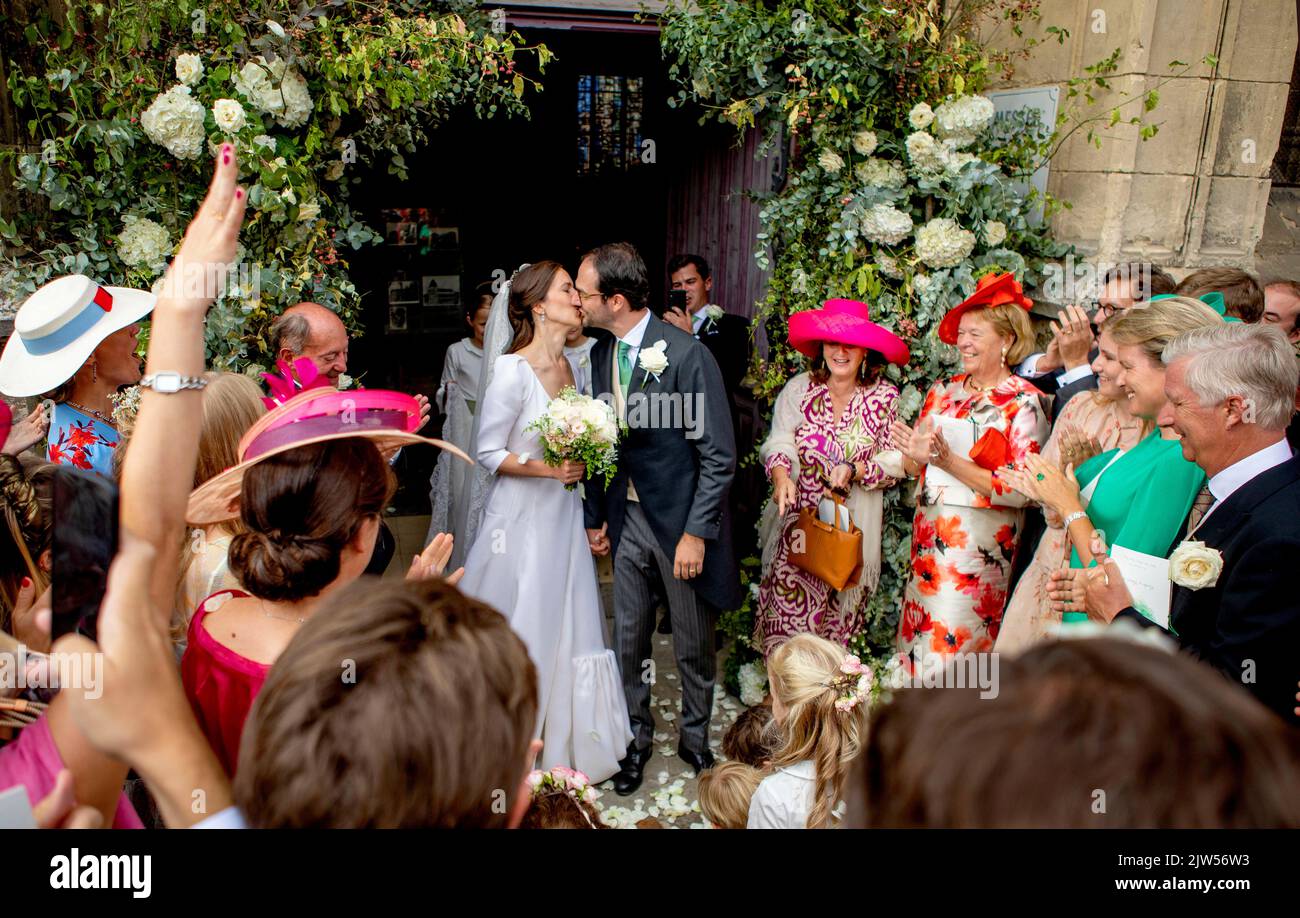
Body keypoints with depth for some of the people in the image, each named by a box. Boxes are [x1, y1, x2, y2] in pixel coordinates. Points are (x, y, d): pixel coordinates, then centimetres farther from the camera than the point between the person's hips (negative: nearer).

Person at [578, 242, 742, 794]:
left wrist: (696, 533, -17)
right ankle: (637, 737, 36)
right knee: (628, 640, 15)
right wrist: (595, 517, 10)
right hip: (625, 518, 5)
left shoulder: (688, 355, -19)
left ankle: (694, 737, 35)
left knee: (693, 646, 12)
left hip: (680, 518, -5)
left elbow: (719, 456, -17)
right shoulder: (600, 353, 1)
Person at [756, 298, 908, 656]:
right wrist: (781, 476, -26)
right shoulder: (800, 388, 0)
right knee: (789, 603, -6)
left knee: (836, 611, 3)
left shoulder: (884, 396, -2)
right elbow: (778, 441, -6)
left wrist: (854, 471, -18)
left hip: (852, 524, 0)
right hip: (799, 515, 0)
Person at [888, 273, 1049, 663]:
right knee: (916, 642, 10)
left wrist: (949, 462, -20)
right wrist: (916, 456, -11)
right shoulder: (943, 391, 8)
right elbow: (910, 468, 12)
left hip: (980, 545, -5)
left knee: (952, 643, -3)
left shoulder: (1024, 403, -9)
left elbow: (1021, 492, -16)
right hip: (928, 538, 6)